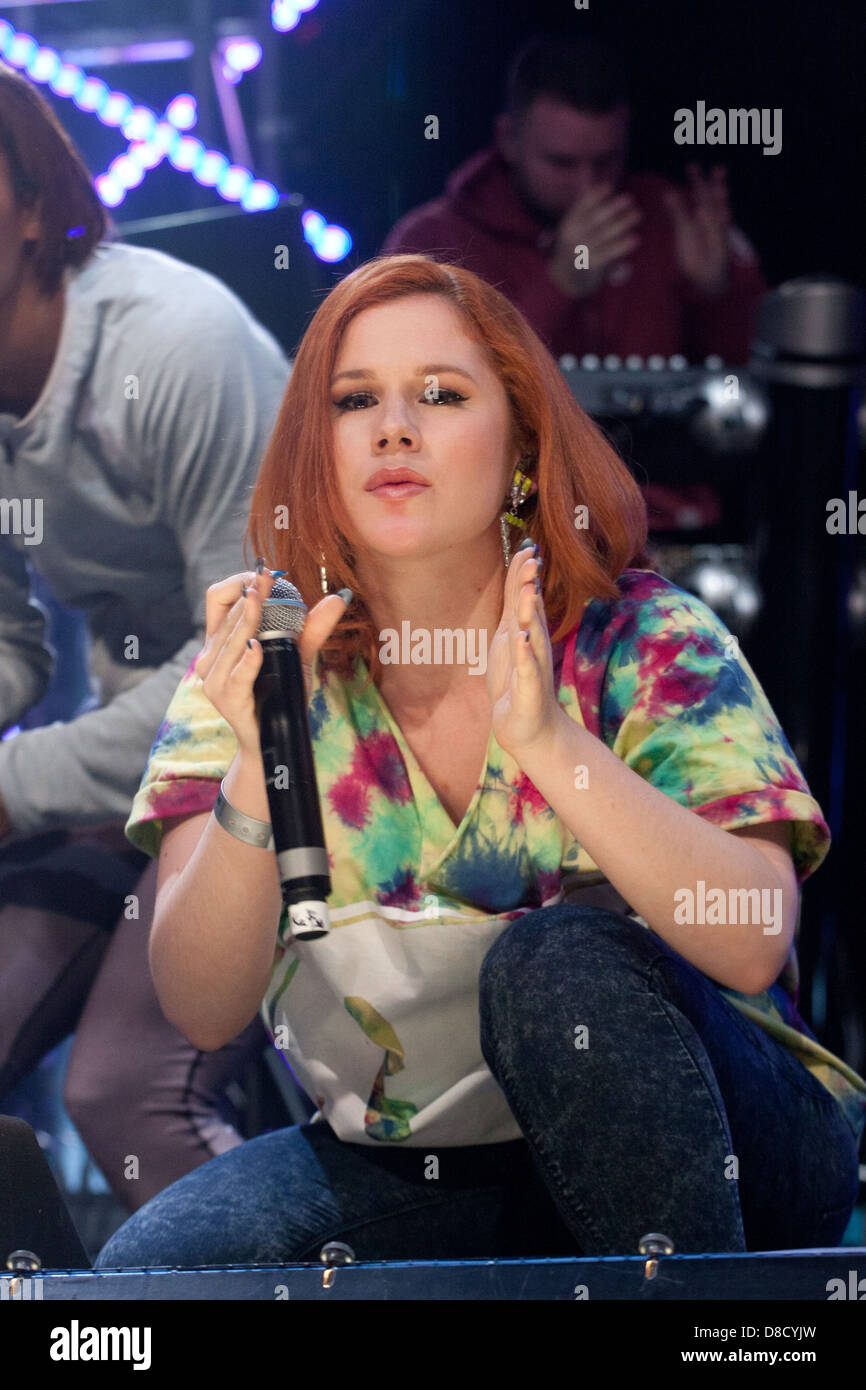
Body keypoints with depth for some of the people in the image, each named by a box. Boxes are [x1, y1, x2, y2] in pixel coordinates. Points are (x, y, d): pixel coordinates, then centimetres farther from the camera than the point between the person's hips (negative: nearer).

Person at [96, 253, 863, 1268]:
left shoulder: (645, 641, -9)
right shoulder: (259, 666, -3)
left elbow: (754, 946, -23)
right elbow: (204, 1011, -12)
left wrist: (550, 742, -36)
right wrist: (252, 773, -30)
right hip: (404, 1171, 2)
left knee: (554, 957, -31)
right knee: (149, 1269, -22)